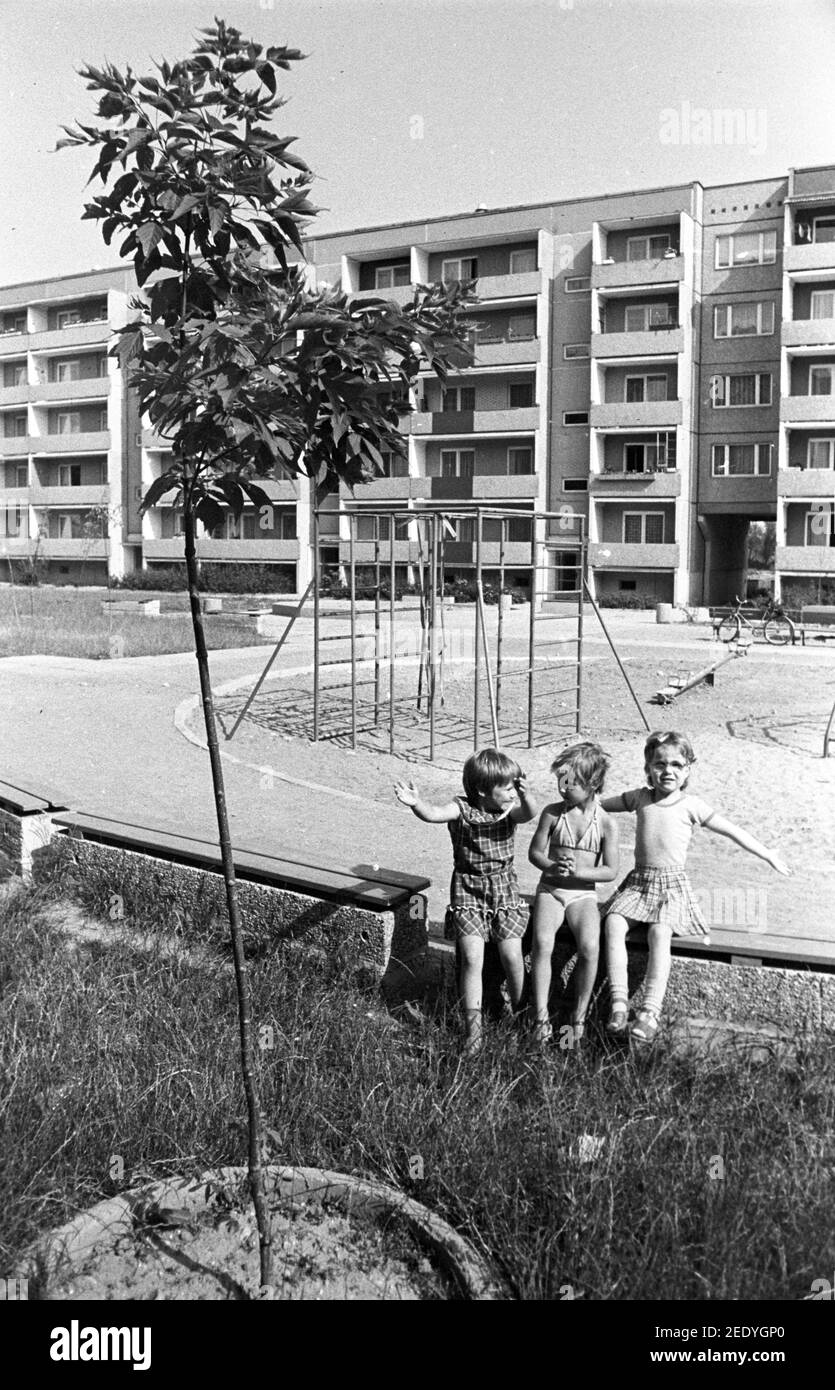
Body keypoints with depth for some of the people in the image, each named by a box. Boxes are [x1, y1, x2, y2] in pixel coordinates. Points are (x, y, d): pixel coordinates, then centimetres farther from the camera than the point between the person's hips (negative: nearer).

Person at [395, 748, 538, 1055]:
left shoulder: (510, 808, -3)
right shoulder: (462, 808, -10)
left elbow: (530, 814, -26)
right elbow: (433, 814, -28)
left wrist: (526, 796, -49)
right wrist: (416, 802, -51)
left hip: (505, 890, 2)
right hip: (467, 891, -2)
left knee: (512, 955, -4)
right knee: (472, 958, -13)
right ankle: (473, 1026, -5)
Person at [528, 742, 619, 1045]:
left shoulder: (606, 823, -2)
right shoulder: (552, 813, 2)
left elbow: (610, 871, -2)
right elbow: (535, 852, 5)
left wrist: (578, 871, -16)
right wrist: (553, 867, -15)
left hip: (583, 893, 0)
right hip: (550, 889, 1)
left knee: (590, 947, -26)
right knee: (542, 943, -27)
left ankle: (579, 1018, -8)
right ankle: (540, 1018, -19)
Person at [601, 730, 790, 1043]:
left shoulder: (691, 805, 2)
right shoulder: (640, 797, 9)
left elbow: (733, 832, 7)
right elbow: (600, 804, 20)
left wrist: (770, 857, 9)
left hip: (672, 885, -3)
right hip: (638, 881, 3)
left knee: (659, 932, -32)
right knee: (613, 922, -26)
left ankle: (650, 1011, -38)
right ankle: (619, 1001, -29)